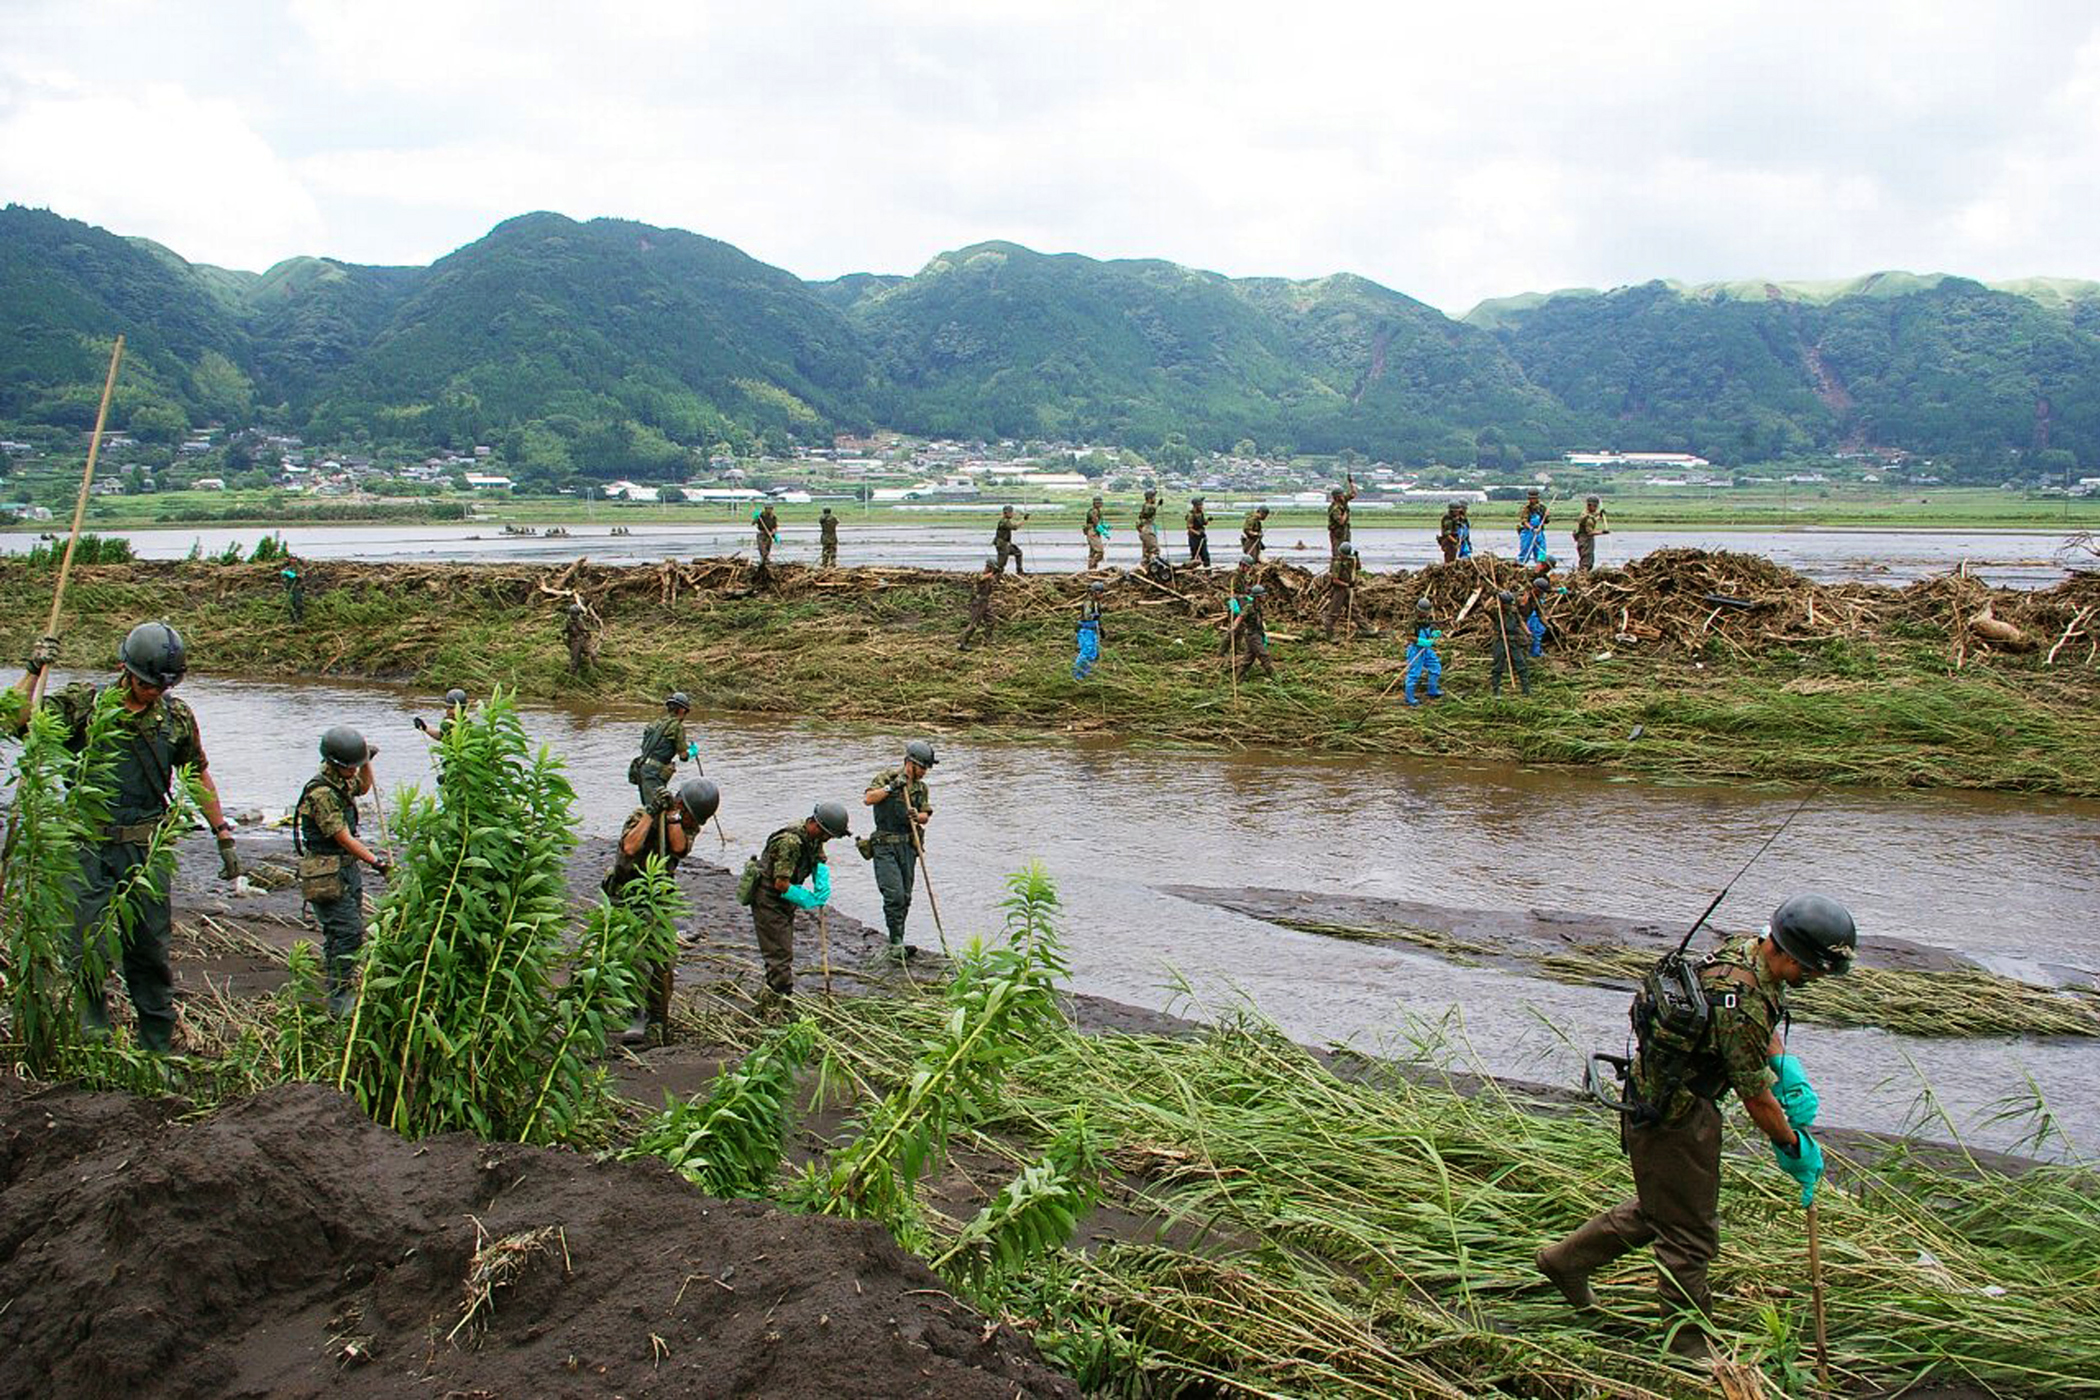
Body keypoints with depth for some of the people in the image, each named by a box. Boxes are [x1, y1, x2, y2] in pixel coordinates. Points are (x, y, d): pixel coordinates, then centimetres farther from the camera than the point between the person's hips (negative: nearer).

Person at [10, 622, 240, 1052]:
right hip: (89, 846, -1)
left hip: (147, 849, 2)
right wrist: (35, 671, -17)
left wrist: (224, 836, 17)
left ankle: (158, 1049, 19)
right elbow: (15, 721, -8)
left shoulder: (176, 716, 5)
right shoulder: (84, 703, -1)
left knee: (149, 952, 7)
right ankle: (93, 1030, 13)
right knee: (87, 947, -7)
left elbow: (200, 776, 16)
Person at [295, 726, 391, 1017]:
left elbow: (363, 787, 32)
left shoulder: (342, 781, 7)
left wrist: (367, 761, 14)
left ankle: (346, 985, 25)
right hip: (326, 871, -9)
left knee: (354, 929, 14)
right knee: (347, 931, -11)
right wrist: (375, 860, -29)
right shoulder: (321, 792, -22)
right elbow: (344, 838, -24)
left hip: (348, 866, 10)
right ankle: (340, 1003, -5)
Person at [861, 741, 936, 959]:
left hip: (908, 845, 5)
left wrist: (917, 816, -13)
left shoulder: (921, 787, 12)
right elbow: (868, 798, -14)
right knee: (894, 894, -14)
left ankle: (897, 943, 16)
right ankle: (896, 943, -9)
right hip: (885, 845, -5)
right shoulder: (887, 777, -4)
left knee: (905, 897, 6)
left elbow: (926, 815, 9)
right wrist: (891, 787, -21)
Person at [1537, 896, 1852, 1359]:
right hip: (1674, 1117, -10)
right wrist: (1794, 1146, -4)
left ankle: (1567, 1260, 37)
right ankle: (1689, 1344, 23)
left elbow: (1768, 1026, 18)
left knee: (1660, 1208, 25)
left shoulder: (1746, 949, -2)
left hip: (1655, 1097, 10)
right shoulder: (1743, 1003, -31)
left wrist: (1789, 1069, 1)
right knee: (1690, 1233, 6)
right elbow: (1755, 1096, -19)